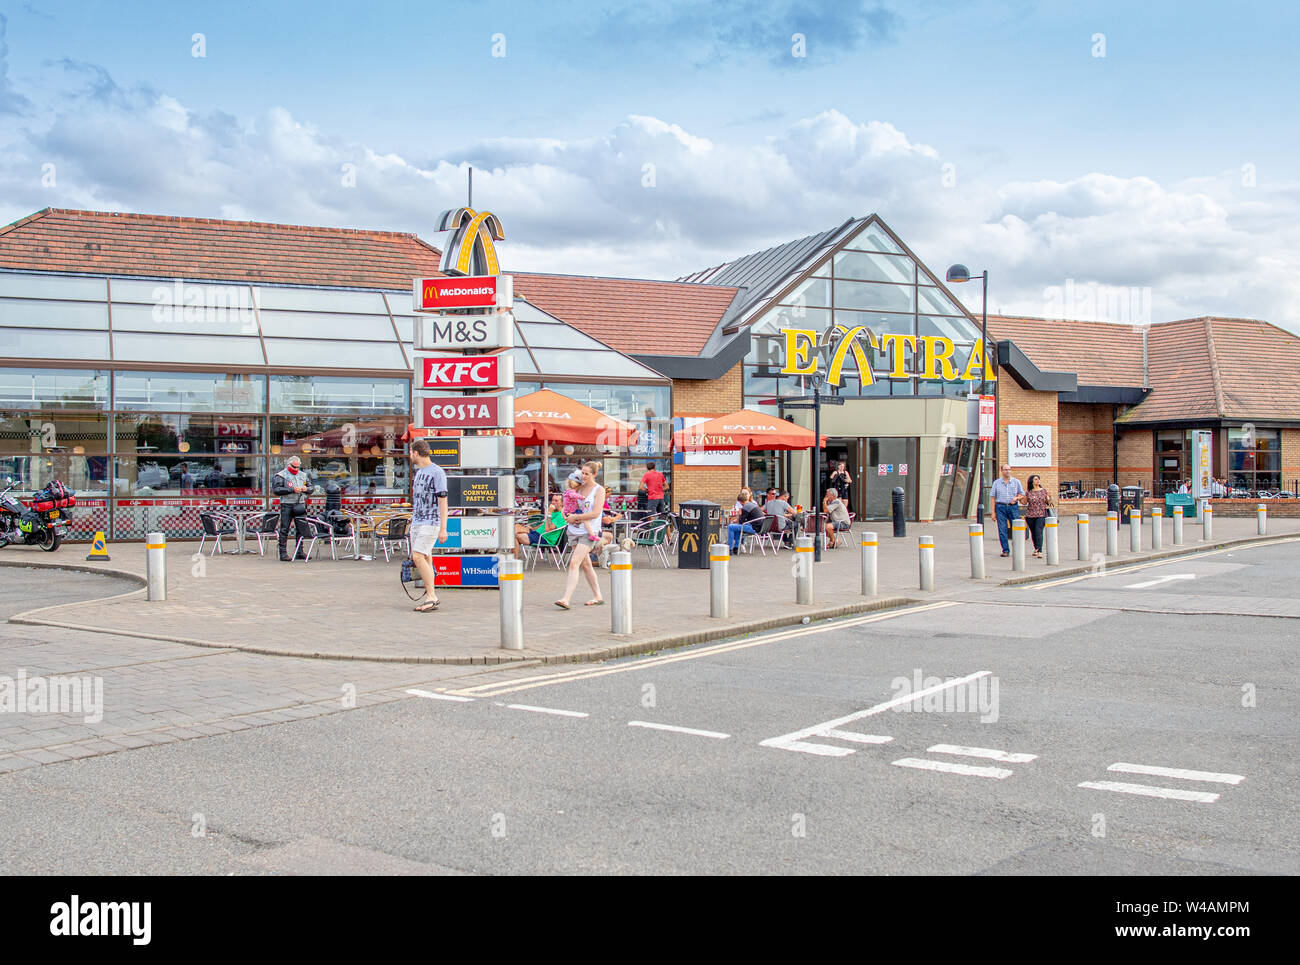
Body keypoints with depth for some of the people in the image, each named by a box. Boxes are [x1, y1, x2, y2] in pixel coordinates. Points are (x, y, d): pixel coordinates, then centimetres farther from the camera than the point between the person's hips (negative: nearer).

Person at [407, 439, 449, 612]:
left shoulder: (437, 473, -11)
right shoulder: (419, 472, 16)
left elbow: (443, 502, -13)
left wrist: (443, 529, -16)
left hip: (431, 523, -8)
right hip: (416, 521, 8)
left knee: (418, 557, -17)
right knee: (424, 559, 8)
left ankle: (431, 596, -12)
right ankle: (431, 597, 13)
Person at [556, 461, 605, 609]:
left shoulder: (599, 490, -7)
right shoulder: (578, 487, 10)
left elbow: (595, 513, -17)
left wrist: (575, 517, -15)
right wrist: (565, 514, -1)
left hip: (589, 532, -7)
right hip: (574, 530, 7)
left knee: (574, 563, -18)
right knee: (585, 564, 13)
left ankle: (566, 599, -23)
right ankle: (598, 597, 25)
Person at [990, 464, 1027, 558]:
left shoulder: (1016, 482, 9)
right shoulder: (996, 482, 8)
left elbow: (1022, 494, 15)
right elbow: (993, 498, 7)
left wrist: (1016, 498, -8)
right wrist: (993, 512, 1)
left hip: (1013, 507, 0)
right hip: (1001, 507, 0)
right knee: (1002, 530, -4)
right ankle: (1005, 550, 2)